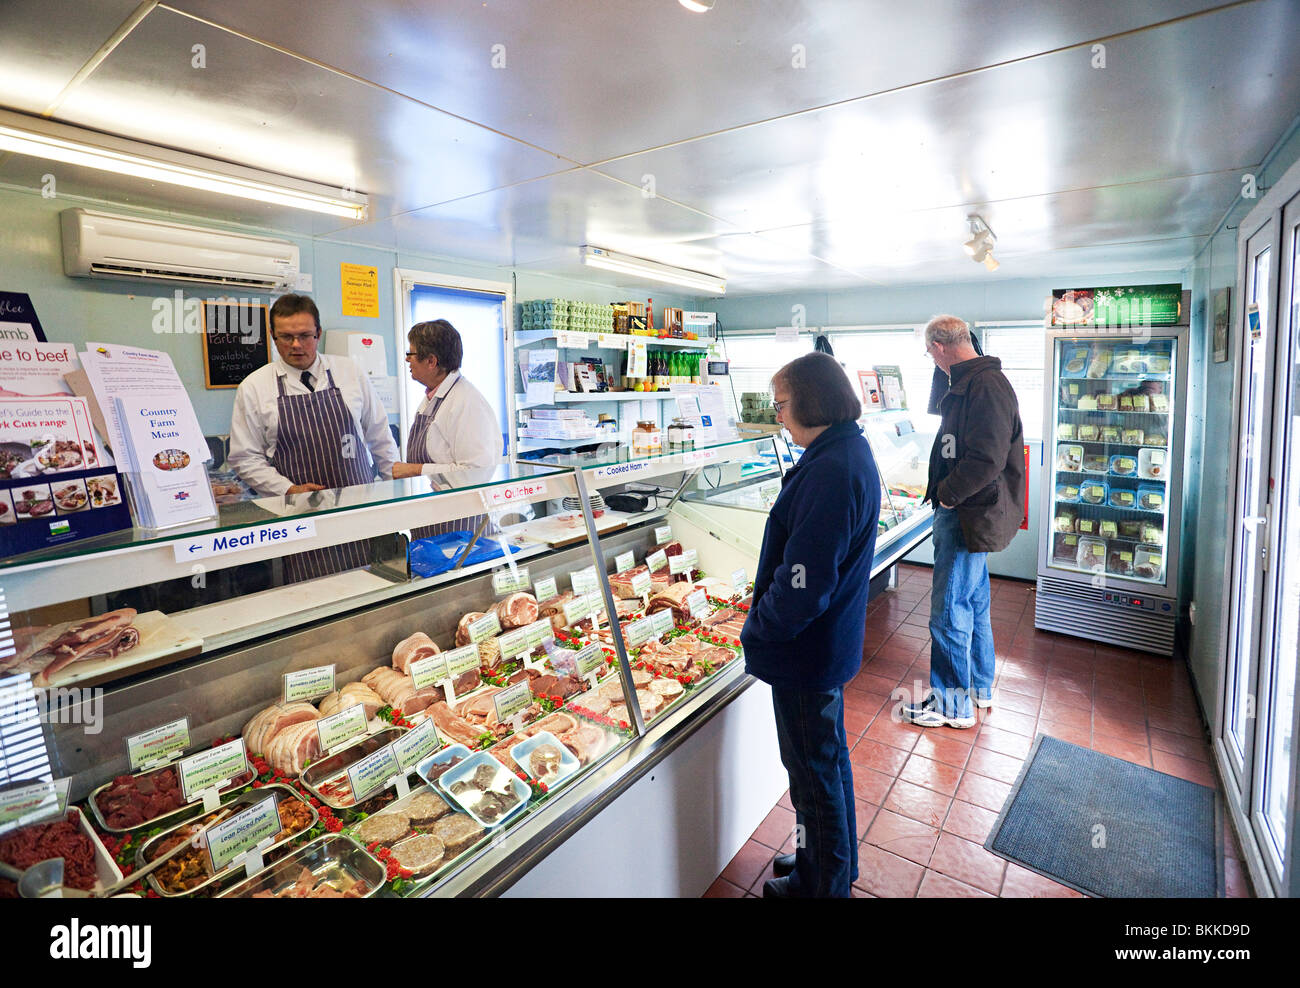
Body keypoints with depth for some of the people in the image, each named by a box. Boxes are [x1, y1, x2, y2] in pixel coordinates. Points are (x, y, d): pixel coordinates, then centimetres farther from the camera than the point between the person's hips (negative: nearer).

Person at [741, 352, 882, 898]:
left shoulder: (829, 472, -28)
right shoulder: (853, 452, 6)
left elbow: (803, 583, -30)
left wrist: (757, 630, -14)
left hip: (807, 653, -10)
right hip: (832, 641, 10)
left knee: (814, 769, 11)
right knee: (828, 759, 25)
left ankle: (823, 882, 34)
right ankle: (836, 862, 47)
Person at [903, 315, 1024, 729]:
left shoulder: (986, 387, -19)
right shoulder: (969, 383, 14)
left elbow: (987, 460, -27)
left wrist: (947, 493, -14)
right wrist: (945, 492, 9)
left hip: (968, 518, -11)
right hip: (966, 512, 11)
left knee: (949, 613, -1)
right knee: (974, 604, 21)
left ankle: (953, 704, 14)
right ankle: (979, 687, 37)